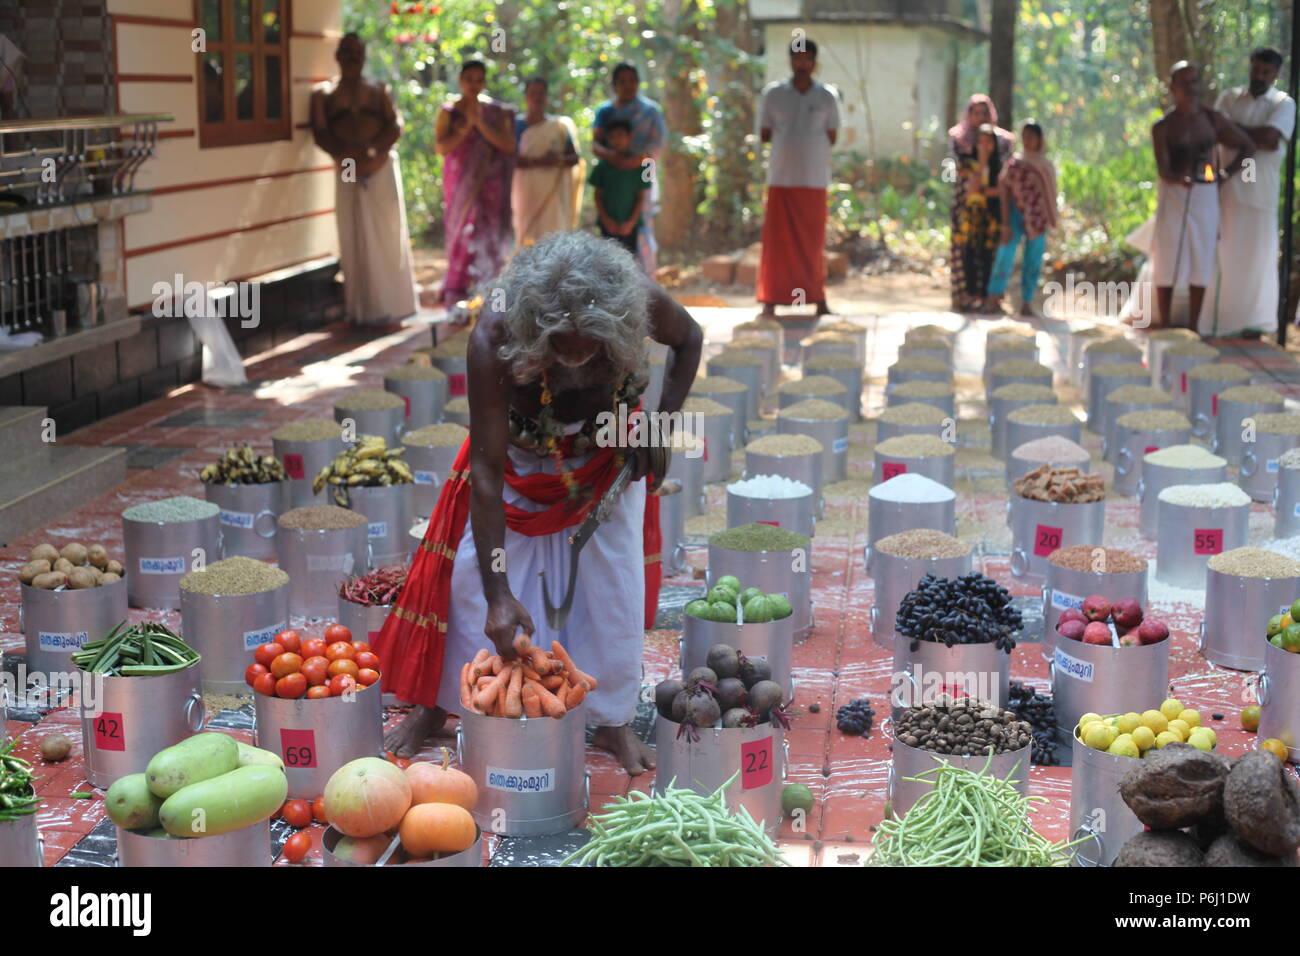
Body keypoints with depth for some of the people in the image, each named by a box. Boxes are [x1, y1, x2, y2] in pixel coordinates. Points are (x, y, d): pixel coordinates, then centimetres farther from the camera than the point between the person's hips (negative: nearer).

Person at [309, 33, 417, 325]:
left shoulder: (378, 89, 13)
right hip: (348, 172, 0)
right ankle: (364, 308, 1)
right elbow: (320, 133, 0)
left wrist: (374, 151, -16)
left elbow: (395, 125, 2)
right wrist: (346, 155, -17)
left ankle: (392, 303, 5)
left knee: (387, 235, 0)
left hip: (383, 168, 1)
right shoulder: (324, 95, 10)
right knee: (356, 239, -1)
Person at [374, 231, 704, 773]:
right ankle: (436, 704, 22)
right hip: (519, 459, -1)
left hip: (606, 460, 1)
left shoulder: (636, 305, -36)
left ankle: (612, 721, 17)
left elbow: (688, 338, -8)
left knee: (614, 585, -1)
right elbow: (487, 471, -38)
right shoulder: (494, 340, -41)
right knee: (473, 578, 1)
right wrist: (499, 594, -40)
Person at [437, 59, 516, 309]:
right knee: (463, 233, -7)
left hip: (489, 185, 1)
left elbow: (508, 145, -4)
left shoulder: (496, 111, 7)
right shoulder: (449, 111, 4)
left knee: (488, 236, -3)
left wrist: (480, 123, -11)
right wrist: (467, 126, -15)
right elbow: (442, 147, -7)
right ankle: (458, 292, -4)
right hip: (461, 183, -1)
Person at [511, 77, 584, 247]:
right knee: (526, 235, -7)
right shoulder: (516, 125, 4)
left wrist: (560, 160, -13)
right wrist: (538, 162, -21)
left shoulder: (558, 126, 10)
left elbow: (574, 158, 10)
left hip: (553, 194, 2)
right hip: (526, 192, -2)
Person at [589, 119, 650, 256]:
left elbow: (641, 197, -1)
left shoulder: (637, 164, -2)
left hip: (630, 225, -1)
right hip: (608, 224, 1)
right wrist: (606, 219, -6)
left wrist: (631, 222, -9)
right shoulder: (603, 165, 1)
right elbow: (598, 195, 5)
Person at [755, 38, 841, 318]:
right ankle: (770, 301, 2)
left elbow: (831, 137, 8)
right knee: (776, 241, -1)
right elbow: (764, 134, 9)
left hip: (814, 179, 0)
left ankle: (819, 298, 11)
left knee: (813, 242, 4)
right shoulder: (773, 93, 5)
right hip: (781, 178, 0)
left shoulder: (827, 97, 5)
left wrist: (799, 138, 1)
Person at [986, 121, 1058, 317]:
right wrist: (1005, 223, -11)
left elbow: (1049, 197, 15)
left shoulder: (1047, 166, 9)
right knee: (1006, 256, -12)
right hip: (1016, 216, -3)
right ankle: (993, 298, -11)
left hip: (1038, 220, 3)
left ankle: (1027, 302, 7)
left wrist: (1049, 222, 13)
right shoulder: (1014, 163, 0)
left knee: (1033, 262, 3)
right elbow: (1004, 194, -4)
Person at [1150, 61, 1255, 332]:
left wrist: (1224, 175, 2)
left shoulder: (1212, 119, 2)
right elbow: (1162, 168, -16)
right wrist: (1179, 178, -37)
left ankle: (1193, 328, 10)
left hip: (1205, 197, 2)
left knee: (1201, 261, 3)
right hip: (1173, 196, -2)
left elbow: (1248, 147, 11)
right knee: (1168, 260, -1)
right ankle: (1163, 326, 6)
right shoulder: (1163, 126, -5)